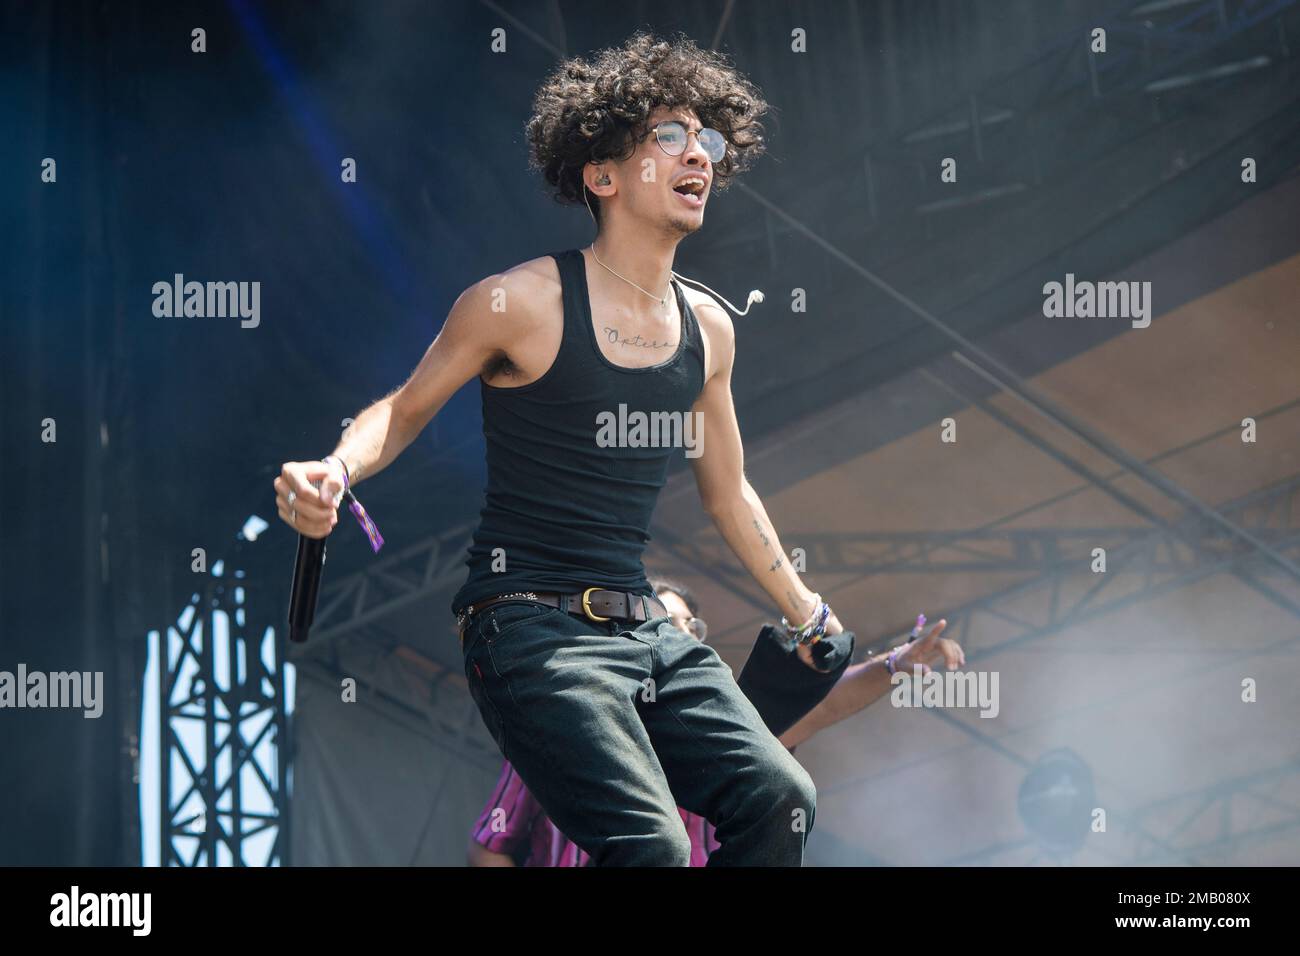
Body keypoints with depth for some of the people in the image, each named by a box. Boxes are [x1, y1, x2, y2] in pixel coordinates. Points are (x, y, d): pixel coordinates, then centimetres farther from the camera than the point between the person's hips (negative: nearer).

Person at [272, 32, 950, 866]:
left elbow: (728, 492, 26)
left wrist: (803, 610, 34)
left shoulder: (708, 329, 11)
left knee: (781, 799, -12)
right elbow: (403, 413, 5)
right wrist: (333, 471, -16)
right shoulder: (522, 304, -7)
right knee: (651, 845, -25)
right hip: (529, 628, -6)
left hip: (646, 629, 7)